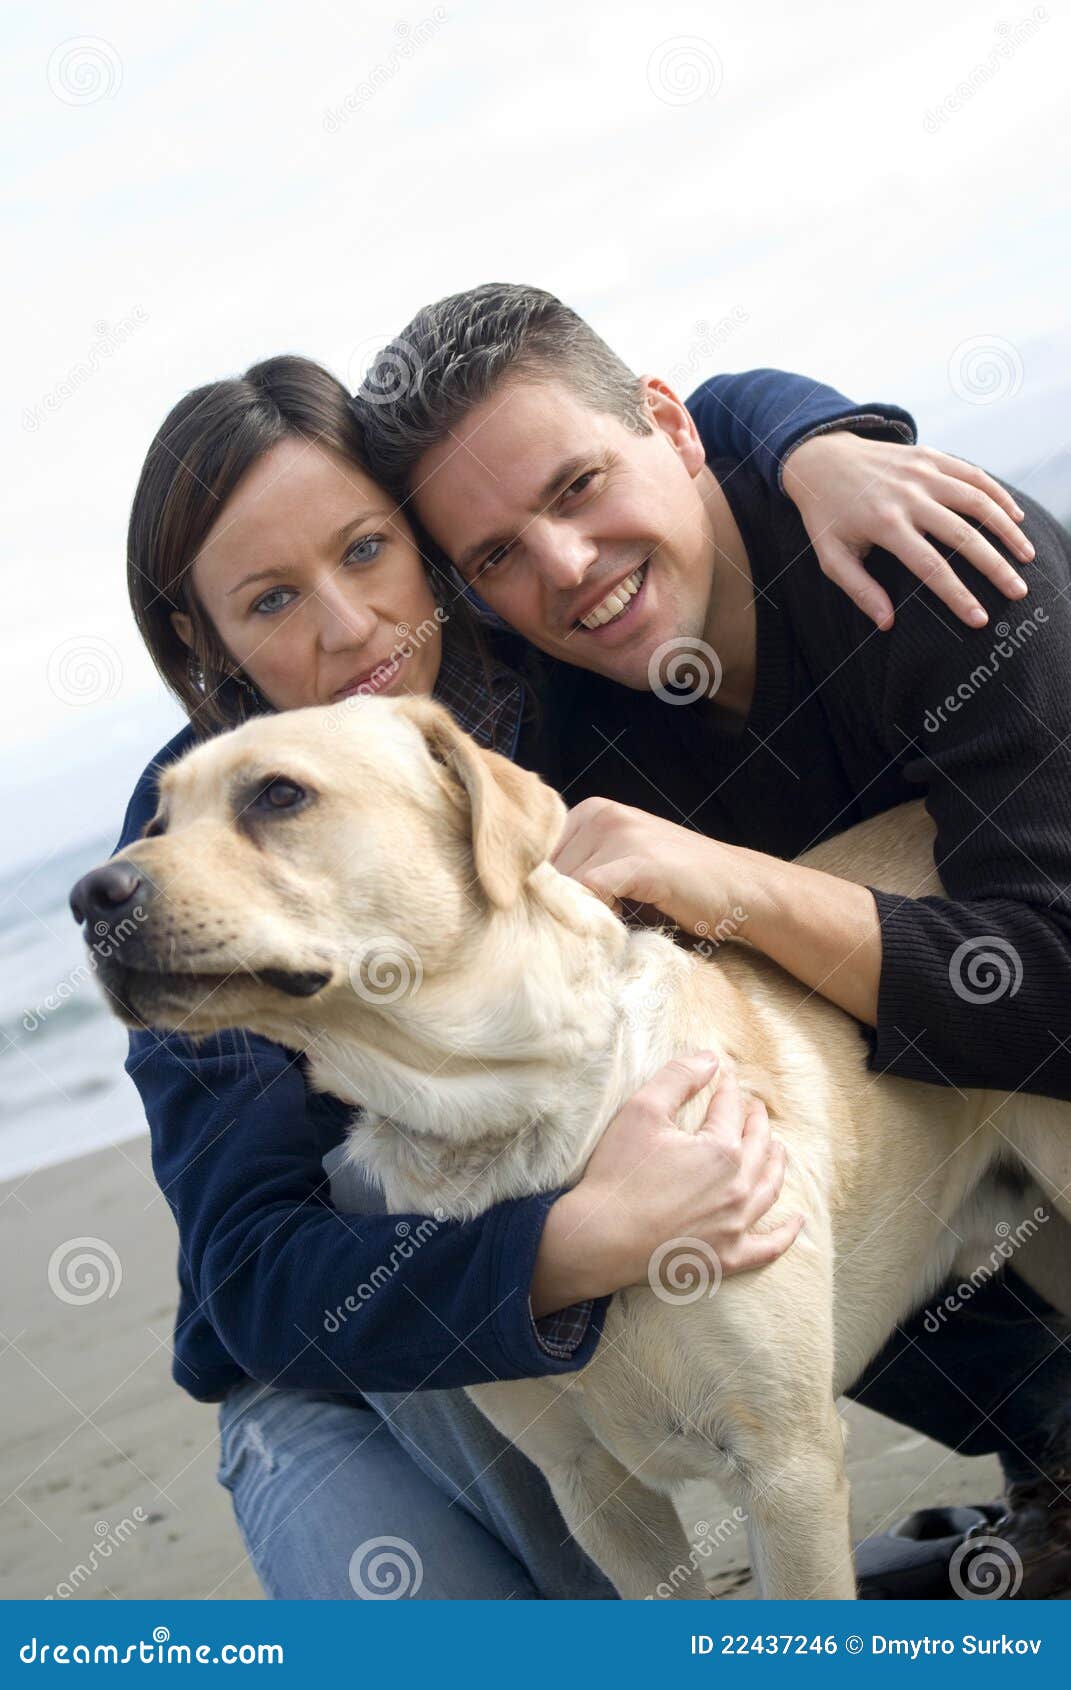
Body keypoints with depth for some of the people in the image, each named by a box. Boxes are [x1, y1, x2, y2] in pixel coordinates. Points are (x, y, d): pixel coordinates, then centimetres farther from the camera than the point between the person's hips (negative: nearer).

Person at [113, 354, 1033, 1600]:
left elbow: (722, 412, 4)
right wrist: (580, 1247, -47)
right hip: (329, 1385, -1)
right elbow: (259, 1278, -30)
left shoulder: (514, 653, -12)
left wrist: (825, 449, -22)